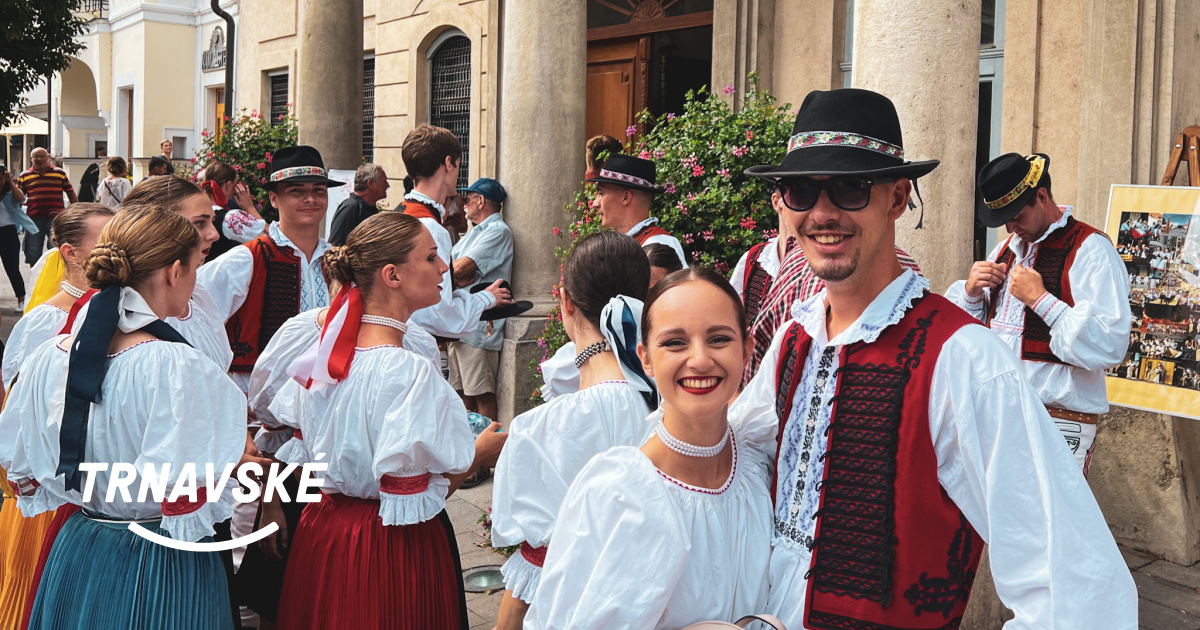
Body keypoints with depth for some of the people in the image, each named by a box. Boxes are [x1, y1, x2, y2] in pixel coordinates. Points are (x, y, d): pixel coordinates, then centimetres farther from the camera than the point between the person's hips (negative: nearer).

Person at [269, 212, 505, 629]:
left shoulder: (324, 353, -1)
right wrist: (481, 453, -7)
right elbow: (411, 497, -22)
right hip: (398, 551, -7)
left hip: (322, 533, 7)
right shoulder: (411, 373, -24)